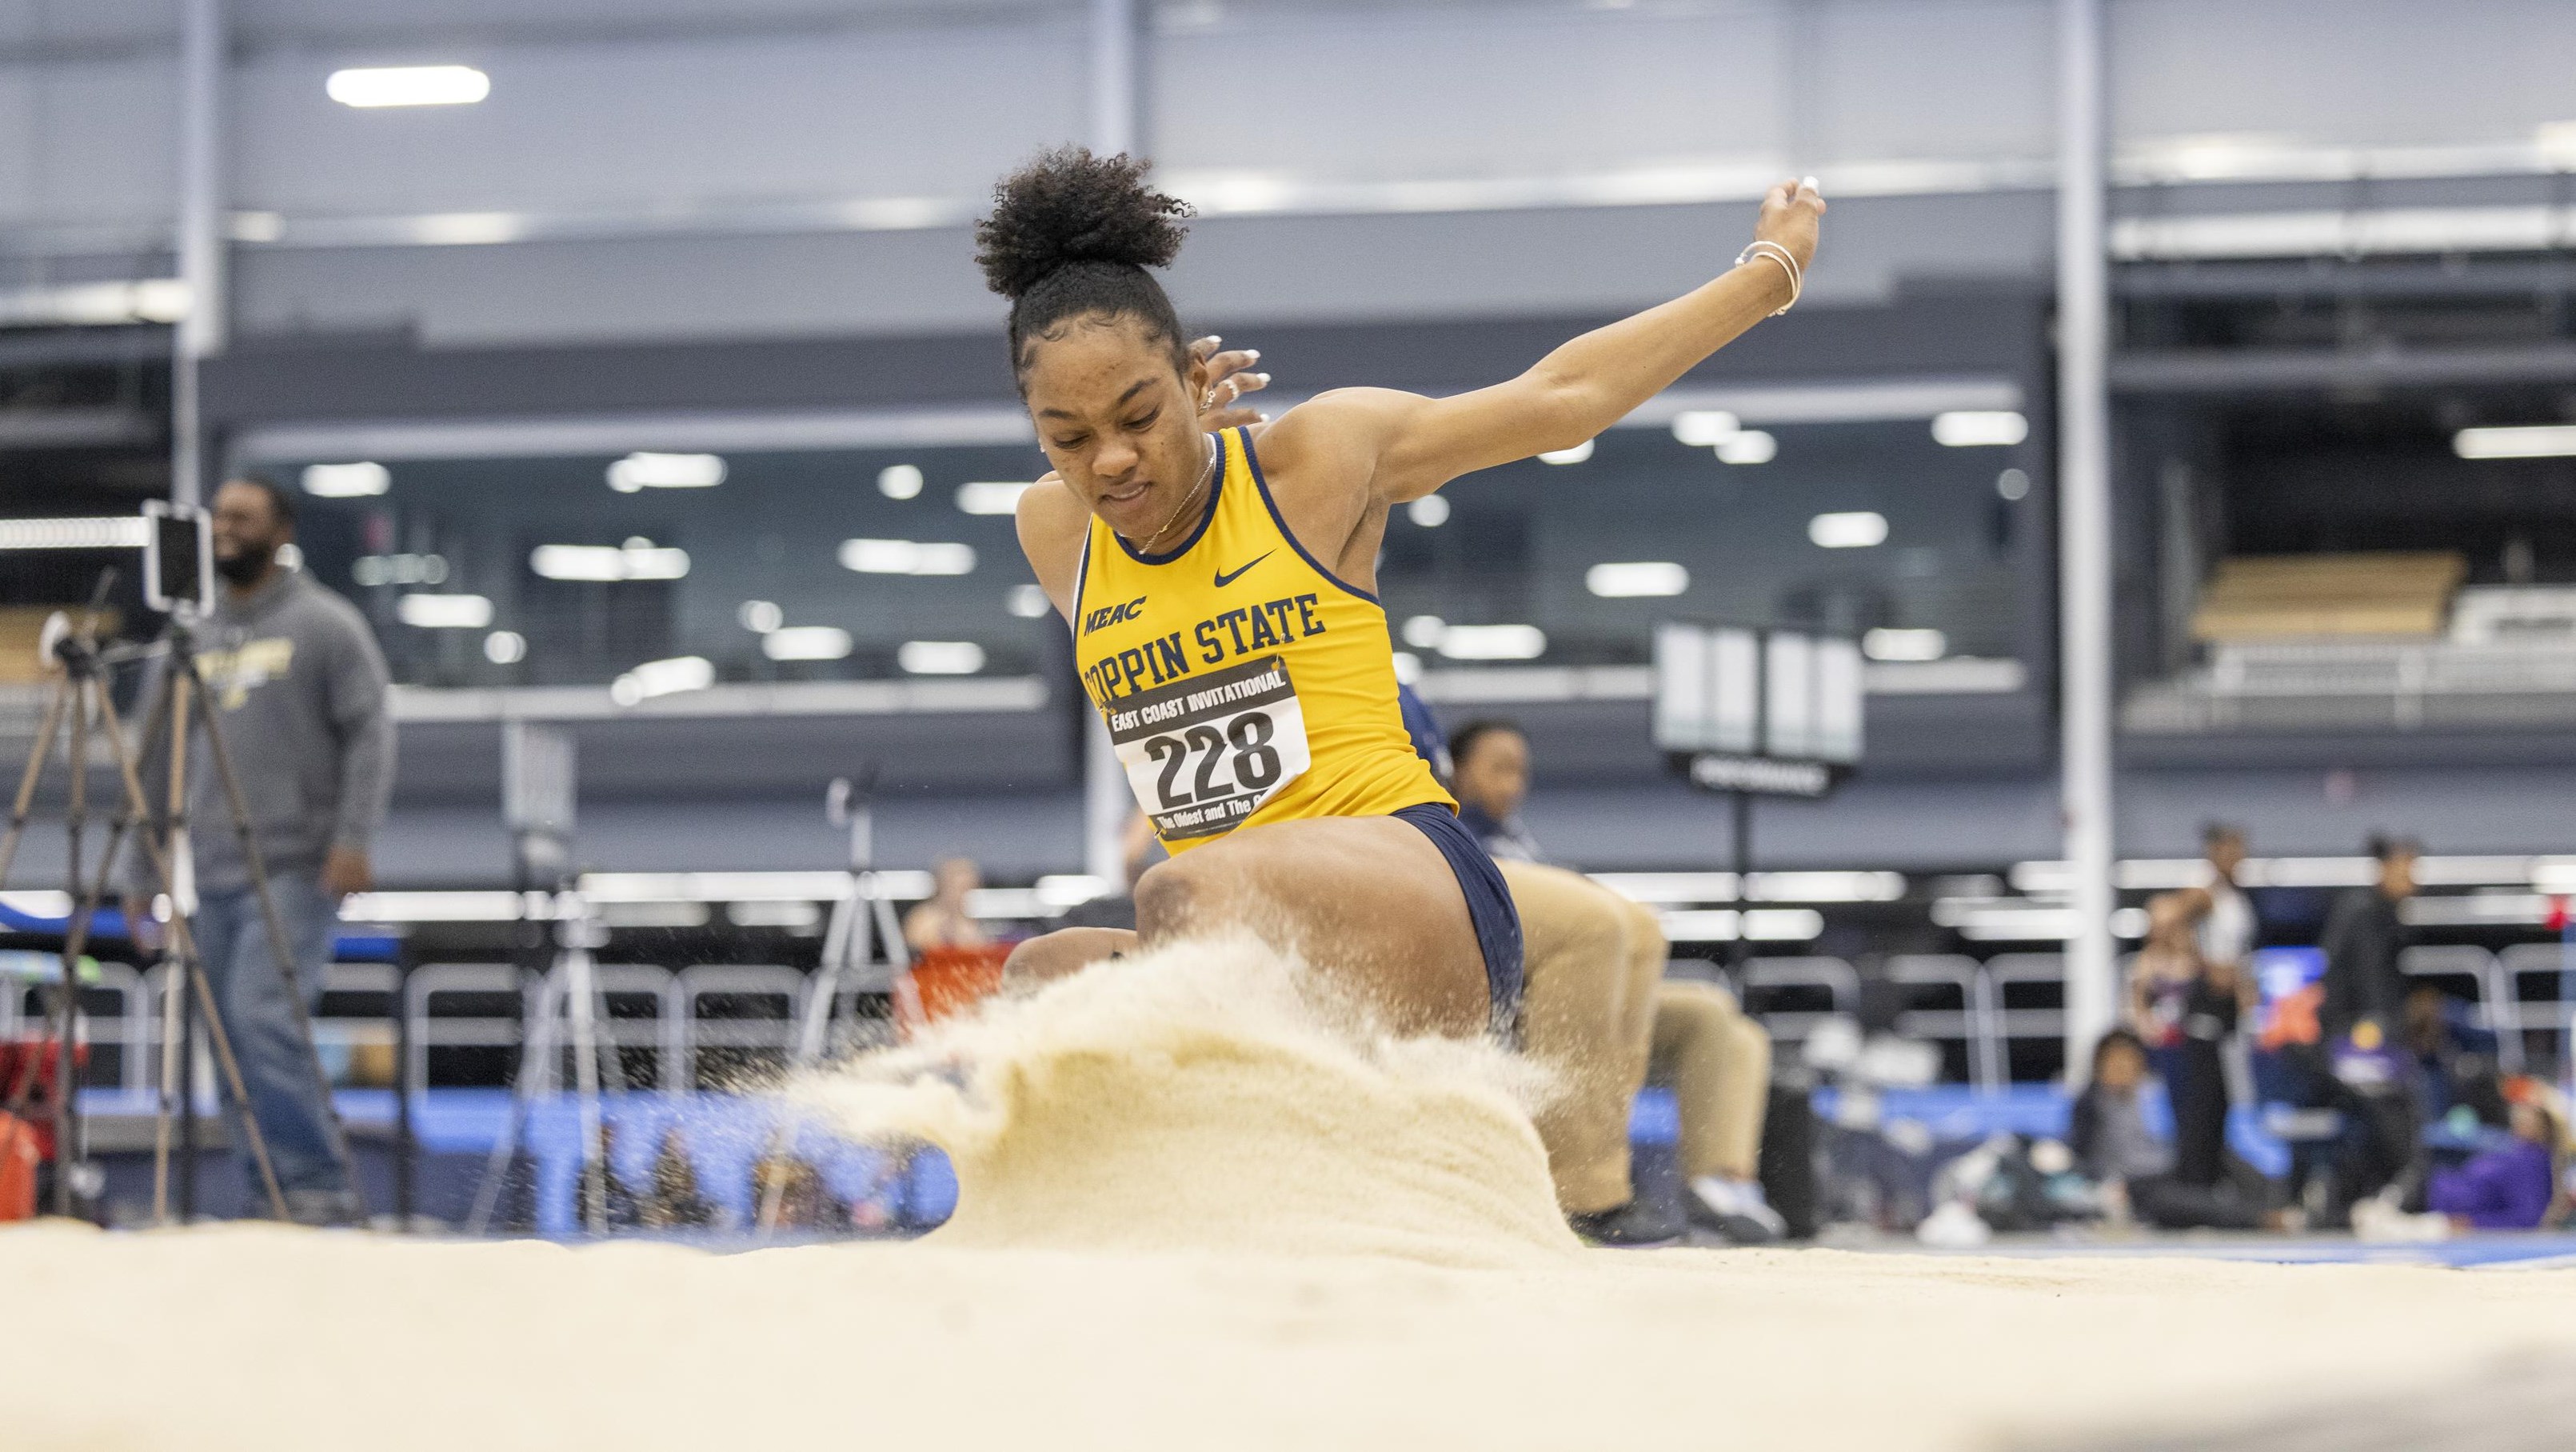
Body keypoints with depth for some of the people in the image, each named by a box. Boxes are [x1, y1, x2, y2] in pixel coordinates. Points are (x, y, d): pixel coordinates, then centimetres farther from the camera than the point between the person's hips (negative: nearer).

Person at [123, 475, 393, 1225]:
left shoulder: (325, 624, 1)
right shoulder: (191, 637, 16)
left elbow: (370, 735, -6)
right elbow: (158, 762, 19)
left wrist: (354, 838, -18)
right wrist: (141, 875, 14)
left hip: (297, 873, -6)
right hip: (214, 880, 6)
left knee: (263, 1018, -20)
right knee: (230, 1041, 4)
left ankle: (317, 1184, -13)